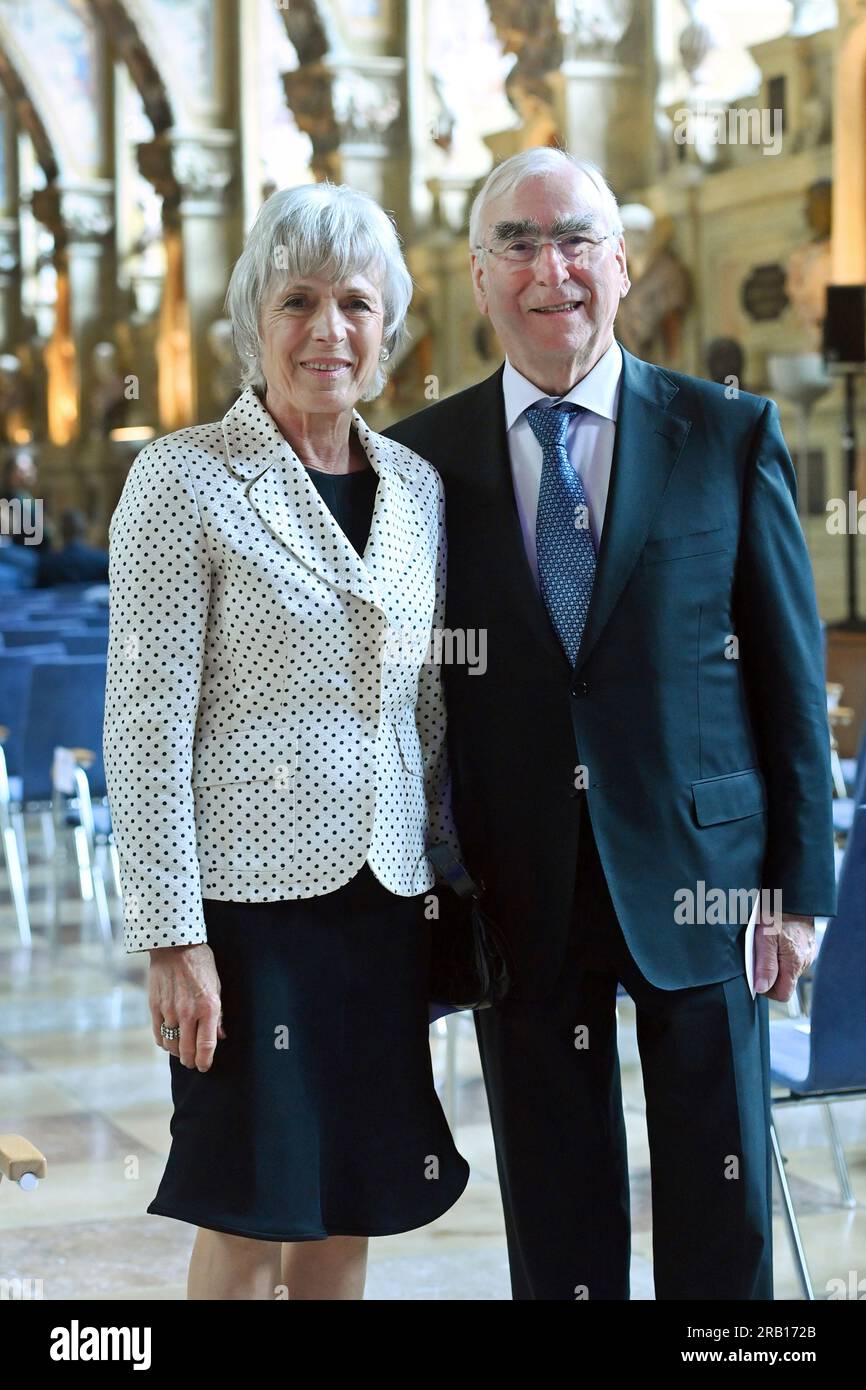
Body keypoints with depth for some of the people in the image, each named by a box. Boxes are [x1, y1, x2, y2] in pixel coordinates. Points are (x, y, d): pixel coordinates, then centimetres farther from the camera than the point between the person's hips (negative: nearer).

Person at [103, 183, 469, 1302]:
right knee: (248, 1225, 2)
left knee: (349, 1214, 11)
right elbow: (146, 725, -10)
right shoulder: (184, 480, -6)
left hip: (387, 894, 5)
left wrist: (450, 875, 12)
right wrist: (172, 938, -13)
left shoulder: (418, 487, 10)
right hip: (251, 892, -5)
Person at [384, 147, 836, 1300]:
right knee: (555, 1231, 12)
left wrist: (799, 887, -3)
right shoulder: (424, 459, 2)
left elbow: (790, 672, 1)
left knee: (721, 1225, 9)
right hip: (521, 892, 1)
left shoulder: (732, 436, 0)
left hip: (695, 875, -1)